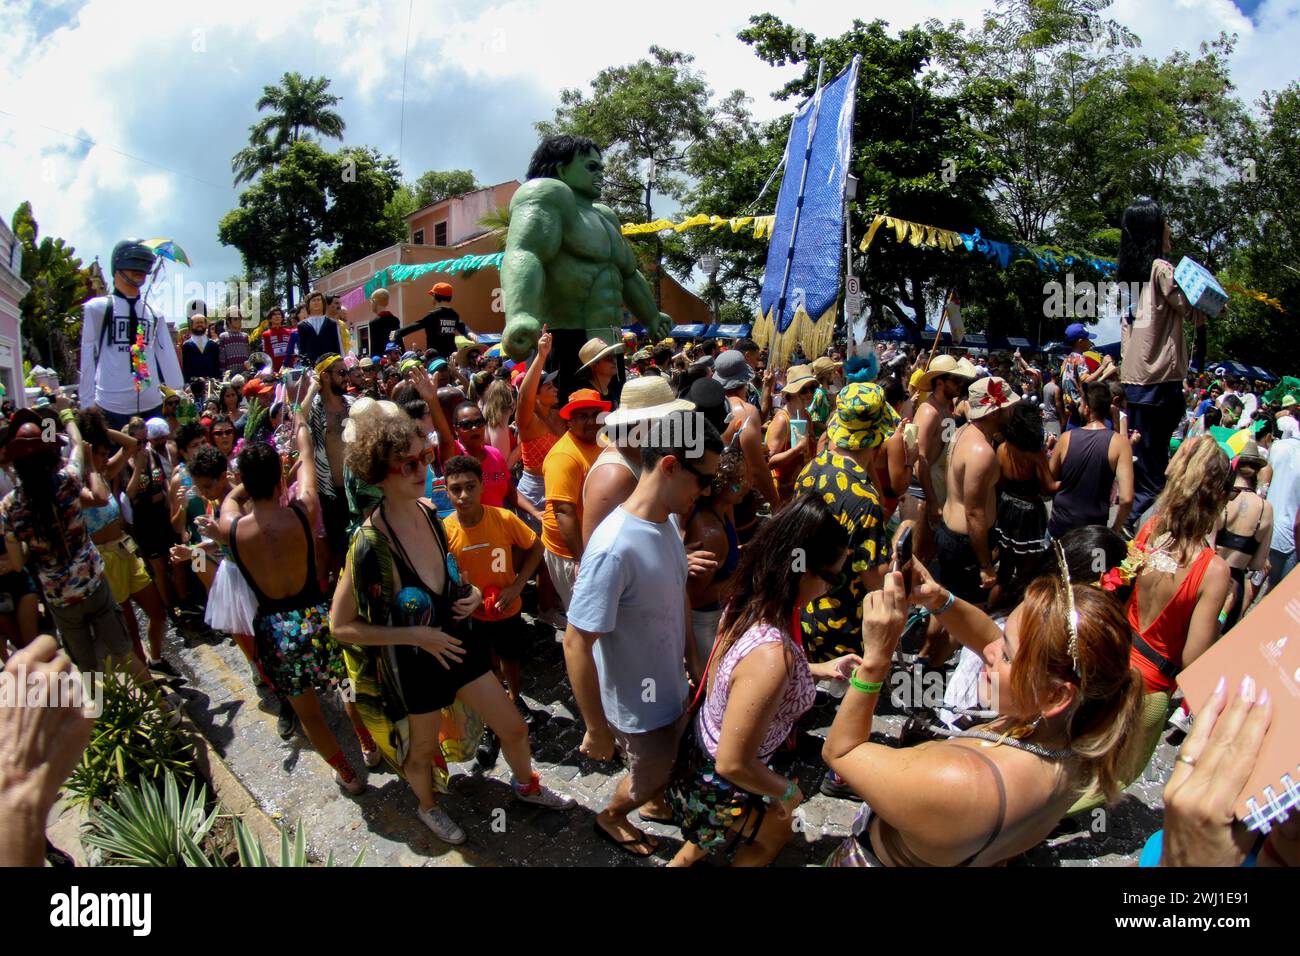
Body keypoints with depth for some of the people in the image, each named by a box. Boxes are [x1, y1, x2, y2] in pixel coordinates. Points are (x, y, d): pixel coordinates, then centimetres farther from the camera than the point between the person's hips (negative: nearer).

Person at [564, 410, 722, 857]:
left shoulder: (669, 522, -7)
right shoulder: (614, 549, -35)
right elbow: (576, 644, -30)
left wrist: (692, 656, 14)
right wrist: (597, 729, -22)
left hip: (672, 688, 7)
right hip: (638, 704, -7)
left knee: (669, 763, 29)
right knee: (648, 776, 20)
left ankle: (655, 804, 59)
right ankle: (610, 817, 50)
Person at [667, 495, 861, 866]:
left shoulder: (745, 606, -15)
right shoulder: (773, 655, -40)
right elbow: (733, 763, -32)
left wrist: (821, 670, 6)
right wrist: (786, 790, -14)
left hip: (702, 750, 7)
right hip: (719, 785, -7)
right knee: (777, 833, 25)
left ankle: (683, 859, 53)